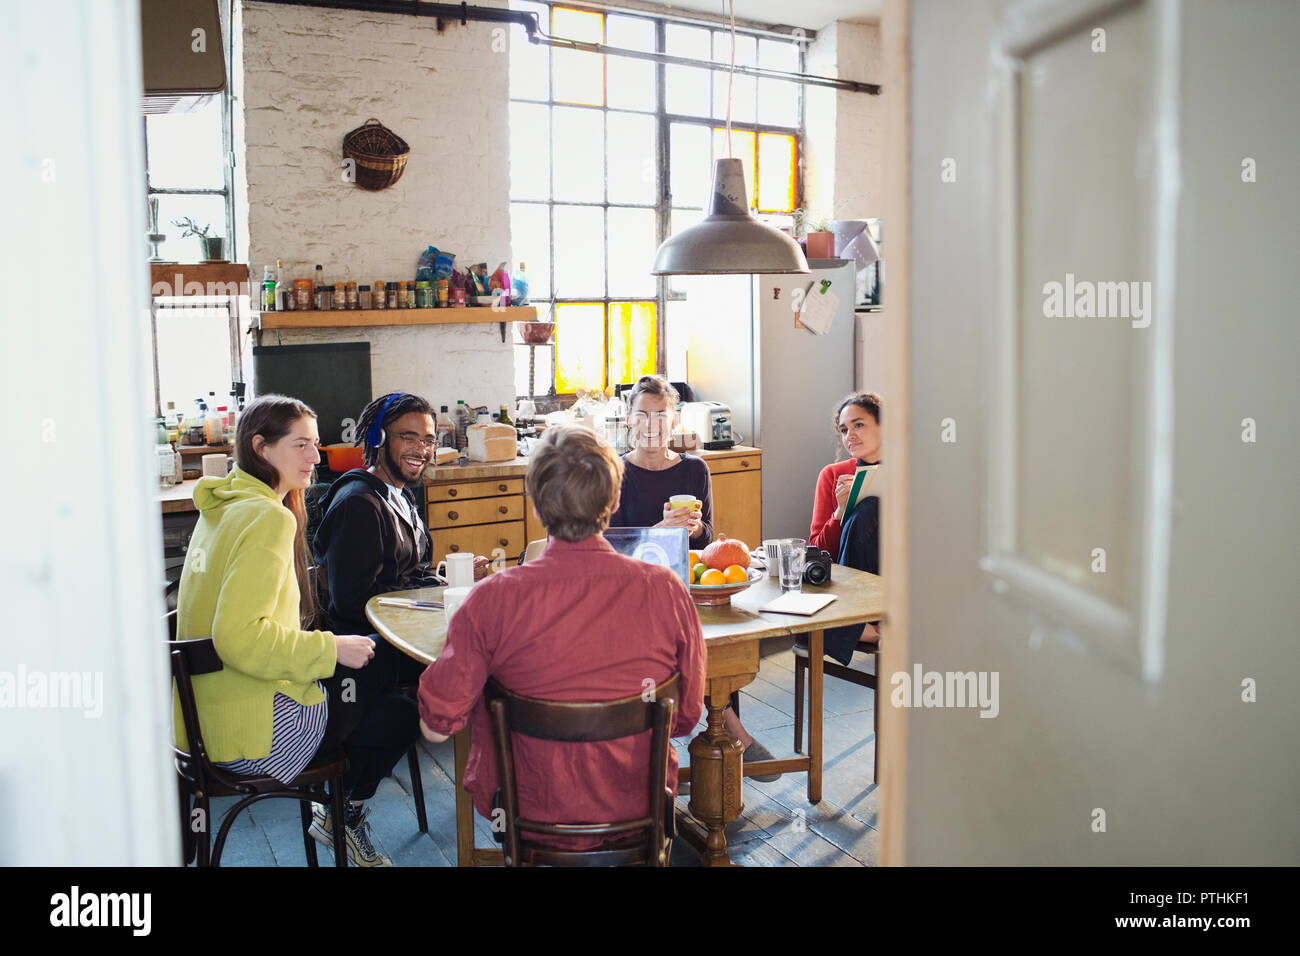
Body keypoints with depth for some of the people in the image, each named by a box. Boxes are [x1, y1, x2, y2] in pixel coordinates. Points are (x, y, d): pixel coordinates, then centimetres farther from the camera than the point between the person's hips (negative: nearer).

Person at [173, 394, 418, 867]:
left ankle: (339, 812, 28)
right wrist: (331, 649, -19)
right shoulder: (269, 518, -22)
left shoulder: (223, 505, 9)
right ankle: (343, 821, 28)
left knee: (370, 679, 22)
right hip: (250, 730, -10)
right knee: (402, 716, 7)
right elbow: (239, 637, -30)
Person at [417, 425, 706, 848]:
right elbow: (688, 717, -4)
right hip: (639, 811, 2)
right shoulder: (666, 589, -16)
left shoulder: (493, 599, -21)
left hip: (530, 815, -1)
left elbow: (436, 726, -13)